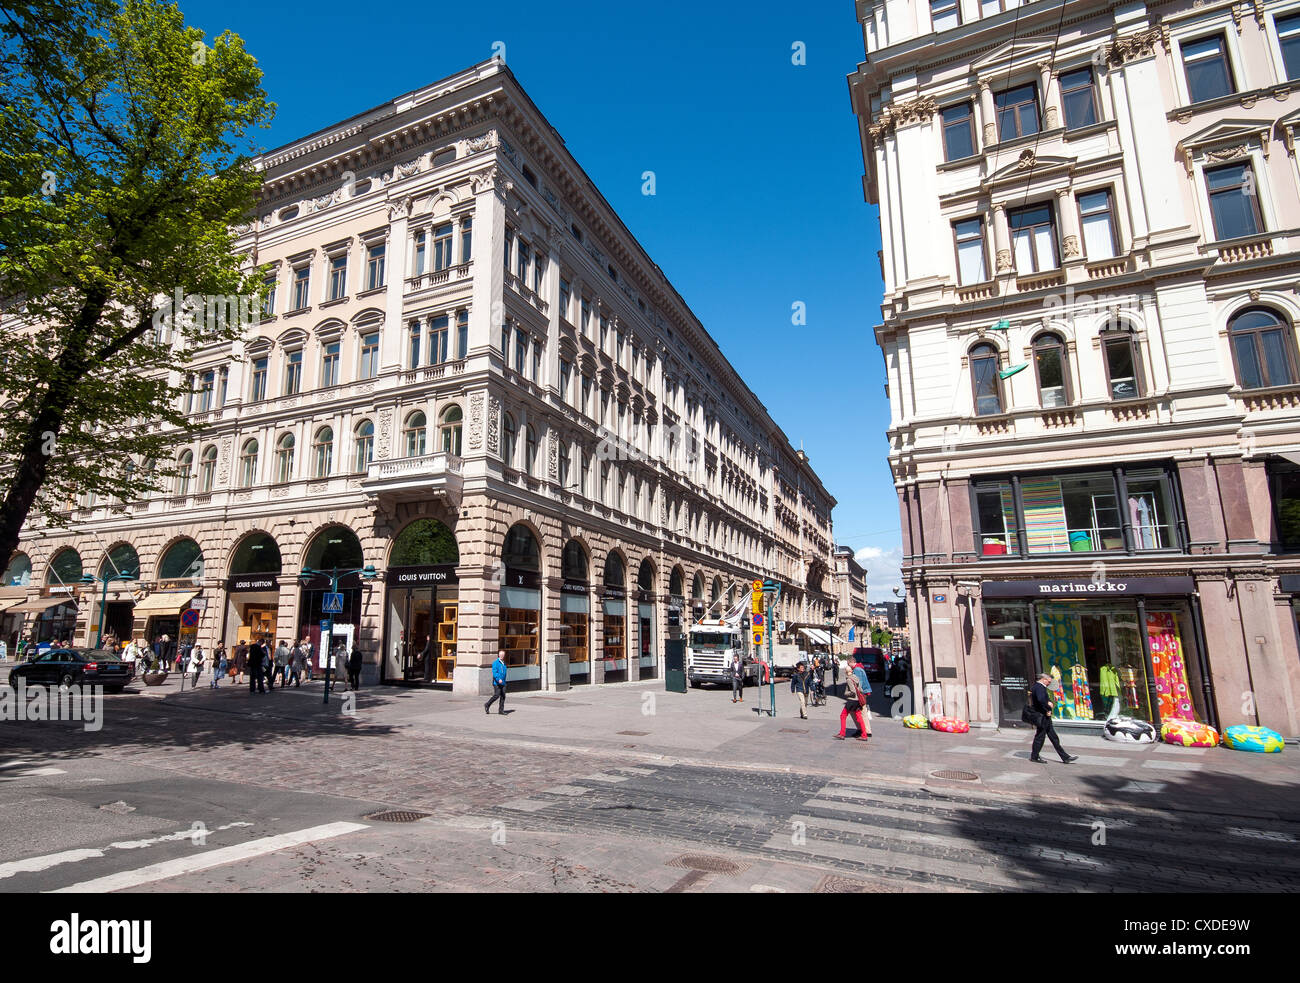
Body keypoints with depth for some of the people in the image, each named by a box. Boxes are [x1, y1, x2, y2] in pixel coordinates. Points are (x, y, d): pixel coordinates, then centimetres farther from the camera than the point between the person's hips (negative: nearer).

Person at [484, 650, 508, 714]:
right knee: (496, 695, -11)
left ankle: (501, 710, 4)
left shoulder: (504, 663, 15)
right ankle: (487, 705, 8)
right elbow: (494, 672, -19)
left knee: (503, 696, 0)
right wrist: (499, 679, -32)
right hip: (496, 683, -7)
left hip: (503, 683, 7)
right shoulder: (495, 663, -7)